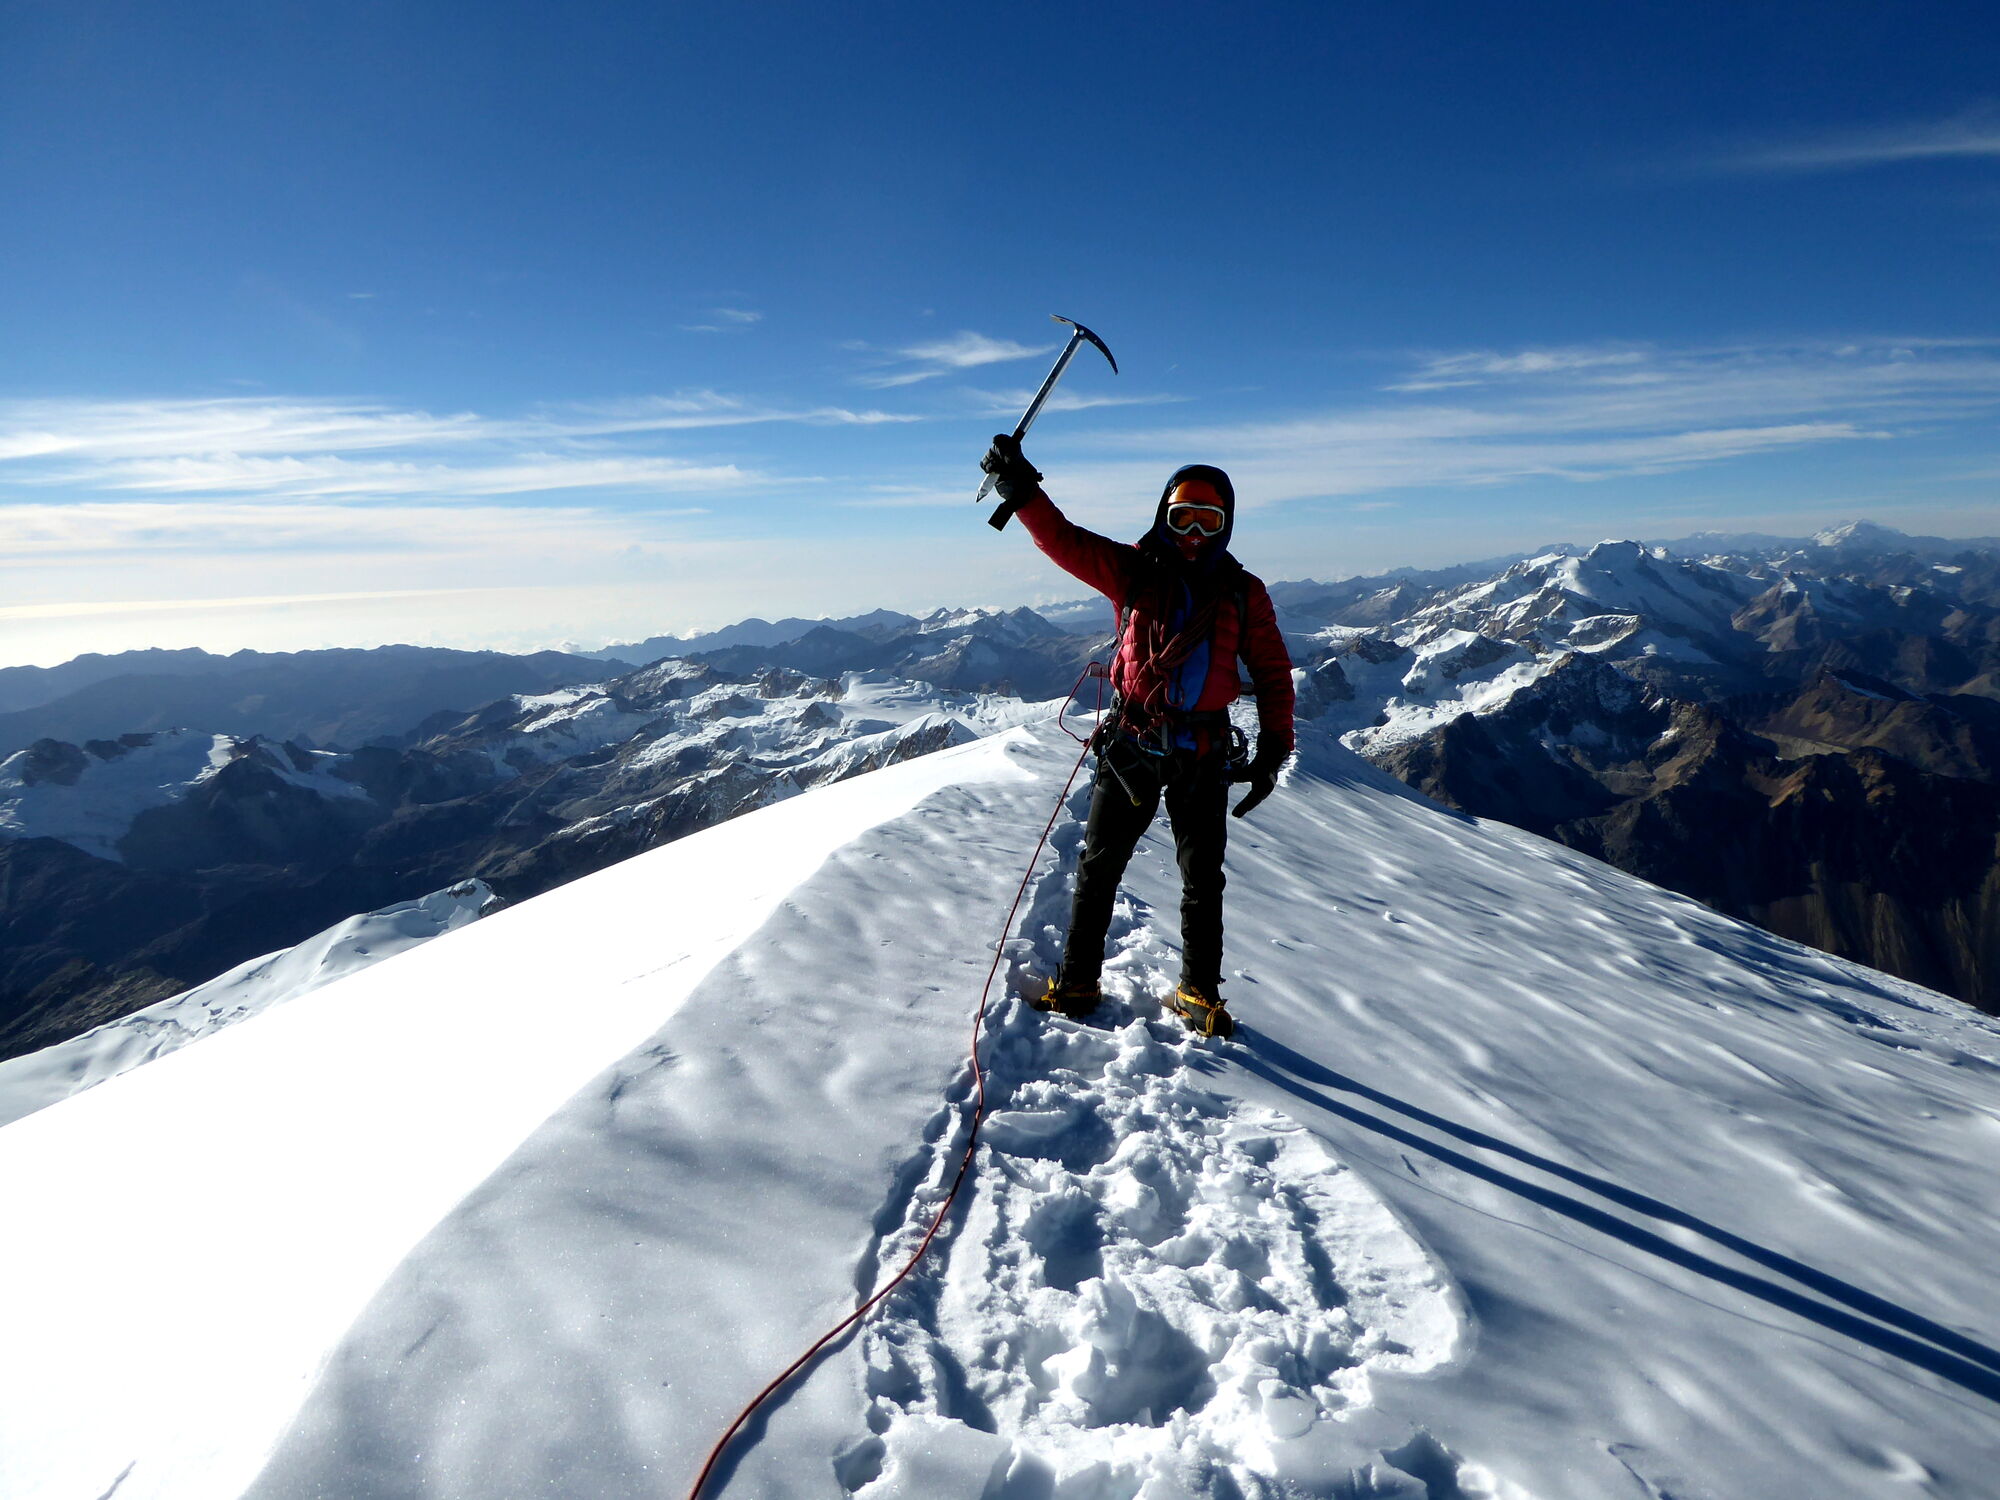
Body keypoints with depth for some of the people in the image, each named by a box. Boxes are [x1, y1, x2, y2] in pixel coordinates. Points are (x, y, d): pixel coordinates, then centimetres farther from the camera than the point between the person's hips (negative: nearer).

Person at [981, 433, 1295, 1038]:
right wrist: (1020, 488, -24)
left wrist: (1272, 750, 1)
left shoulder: (1244, 593, 3)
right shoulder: (1132, 571, 0)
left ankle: (1200, 994, 26)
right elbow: (1064, 540, -9)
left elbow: (1273, 673, 7)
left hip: (1204, 756, 1)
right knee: (1099, 868, 7)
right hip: (1130, 746, 0)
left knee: (1203, 881, 10)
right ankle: (1077, 982, 21)